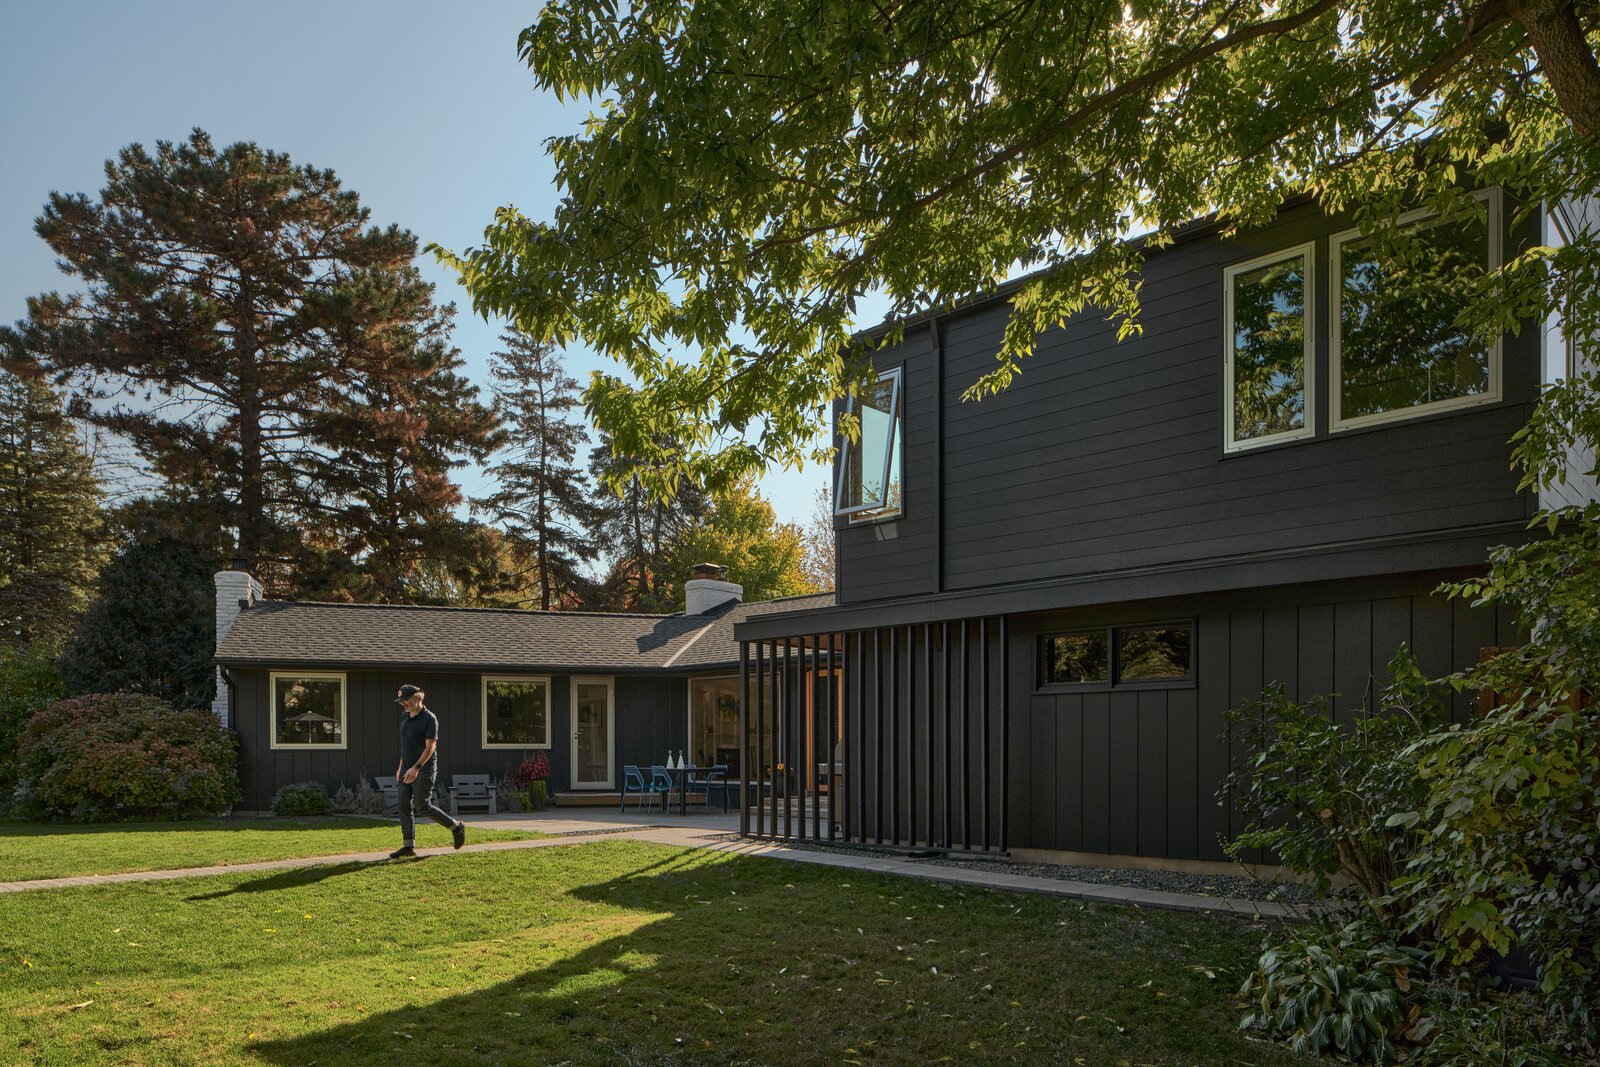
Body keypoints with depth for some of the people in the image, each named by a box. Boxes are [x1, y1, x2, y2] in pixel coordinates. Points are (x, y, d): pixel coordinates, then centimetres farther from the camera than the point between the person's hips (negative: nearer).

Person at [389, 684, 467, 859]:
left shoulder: (429, 719, -15)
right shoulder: (404, 718, 11)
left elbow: (430, 747, -20)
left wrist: (416, 767, -28)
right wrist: (401, 766, 22)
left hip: (424, 769, -8)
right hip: (408, 768, 8)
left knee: (422, 806, -7)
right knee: (404, 806, 1)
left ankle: (456, 826, 9)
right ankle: (409, 846, 3)